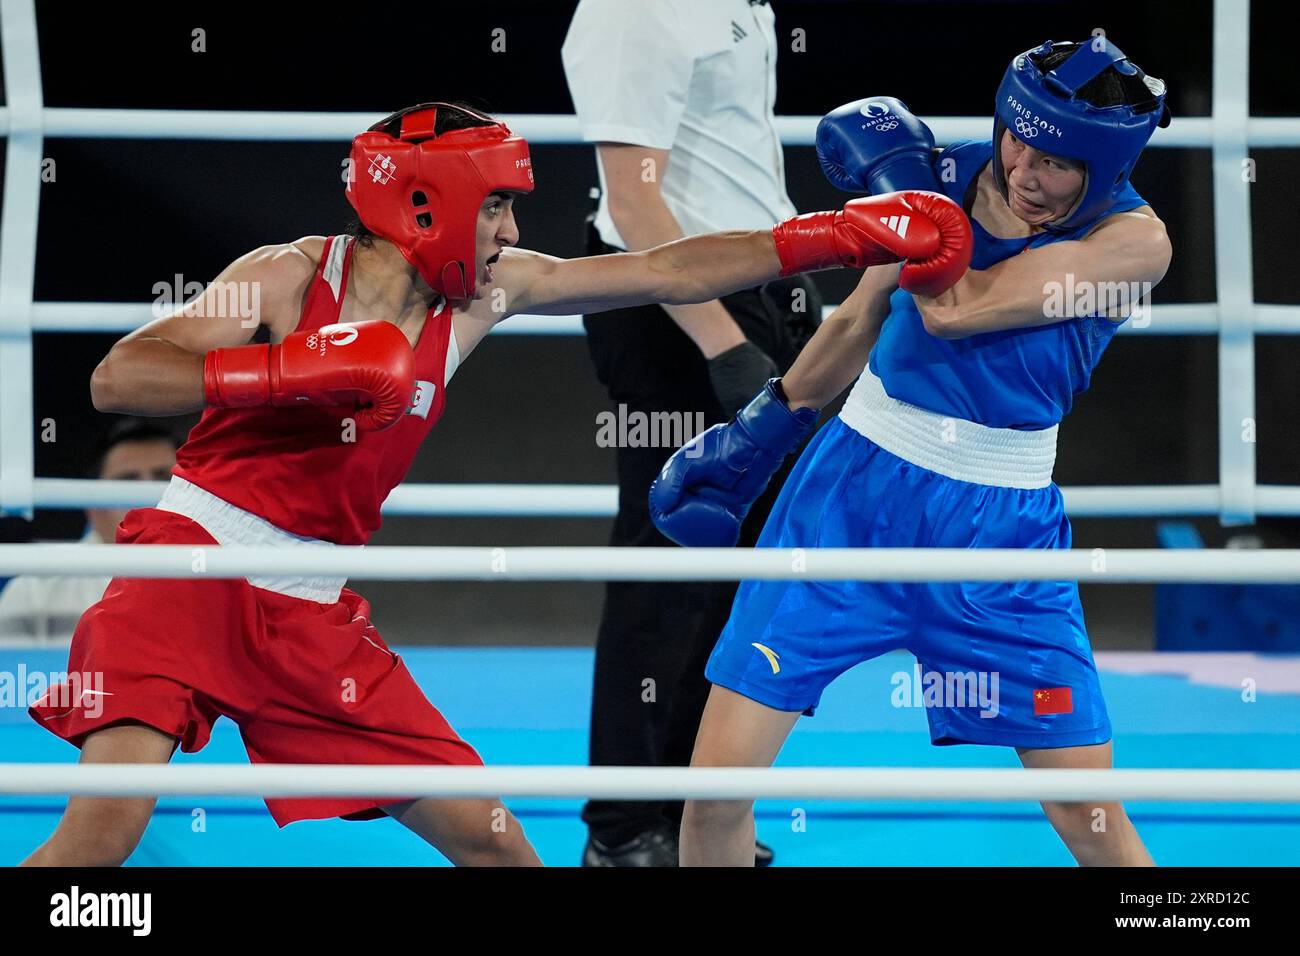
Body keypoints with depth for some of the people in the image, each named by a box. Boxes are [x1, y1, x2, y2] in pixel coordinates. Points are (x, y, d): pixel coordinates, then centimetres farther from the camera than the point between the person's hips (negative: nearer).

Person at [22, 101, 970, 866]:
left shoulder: (484, 292, 4)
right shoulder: (289, 277, -12)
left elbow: (665, 272, 9)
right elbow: (116, 379, -20)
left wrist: (847, 235, 6)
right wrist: (294, 372, -30)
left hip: (315, 613, 6)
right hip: (194, 561, -6)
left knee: (492, 840, 3)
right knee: (106, 827, -25)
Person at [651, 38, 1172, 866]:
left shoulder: (1133, 237, -15)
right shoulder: (944, 171, -3)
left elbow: (953, 310, -24)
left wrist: (897, 171, -15)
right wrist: (760, 433, 18)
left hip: (1000, 523, -2)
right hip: (853, 493, 2)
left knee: (1090, 815, -4)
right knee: (719, 776, -7)